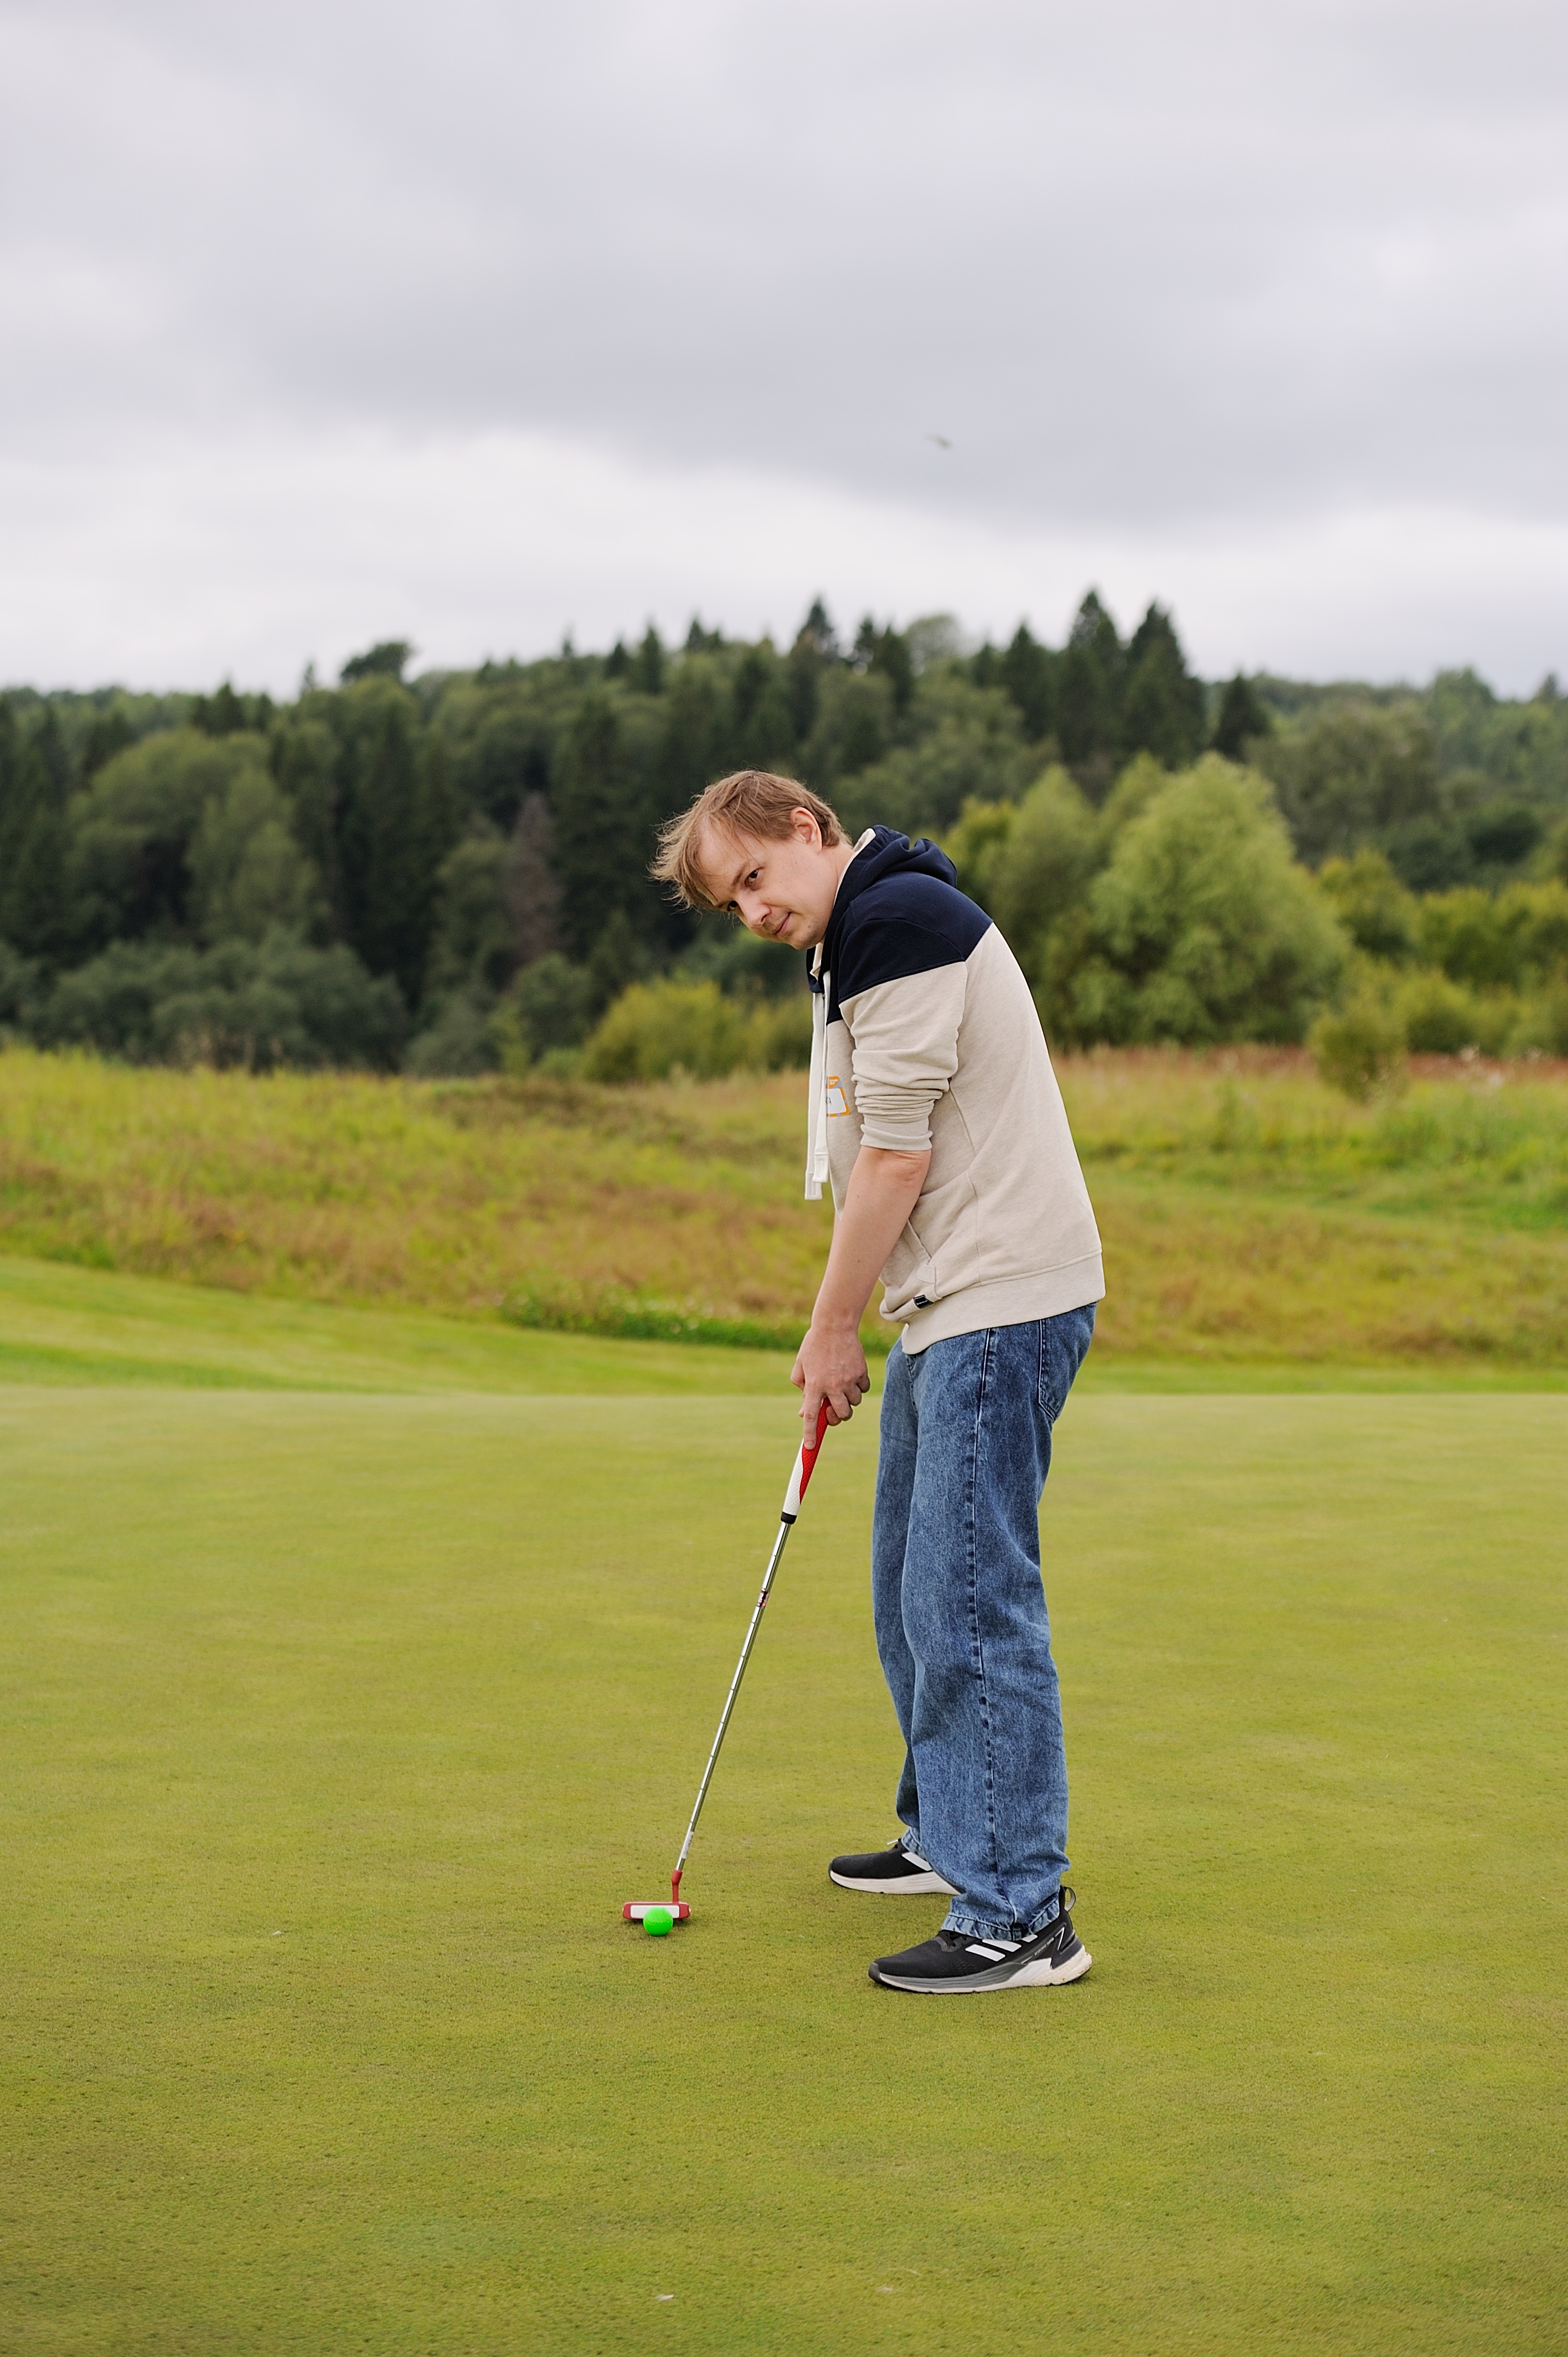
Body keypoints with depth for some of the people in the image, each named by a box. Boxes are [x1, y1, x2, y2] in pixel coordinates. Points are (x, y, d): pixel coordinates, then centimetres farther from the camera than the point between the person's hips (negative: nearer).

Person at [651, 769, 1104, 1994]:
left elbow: (896, 1157, -17)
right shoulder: (854, 940, 19)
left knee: (970, 1596, -12)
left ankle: (1020, 1915, -9)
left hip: (1002, 1304, -11)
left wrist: (833, 1327, -8)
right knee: (914, 1583, 20)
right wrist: (844, 1331, 16)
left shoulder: (898, 919, -15)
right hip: (951, 1306, 11)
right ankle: (950, 1833, 34)